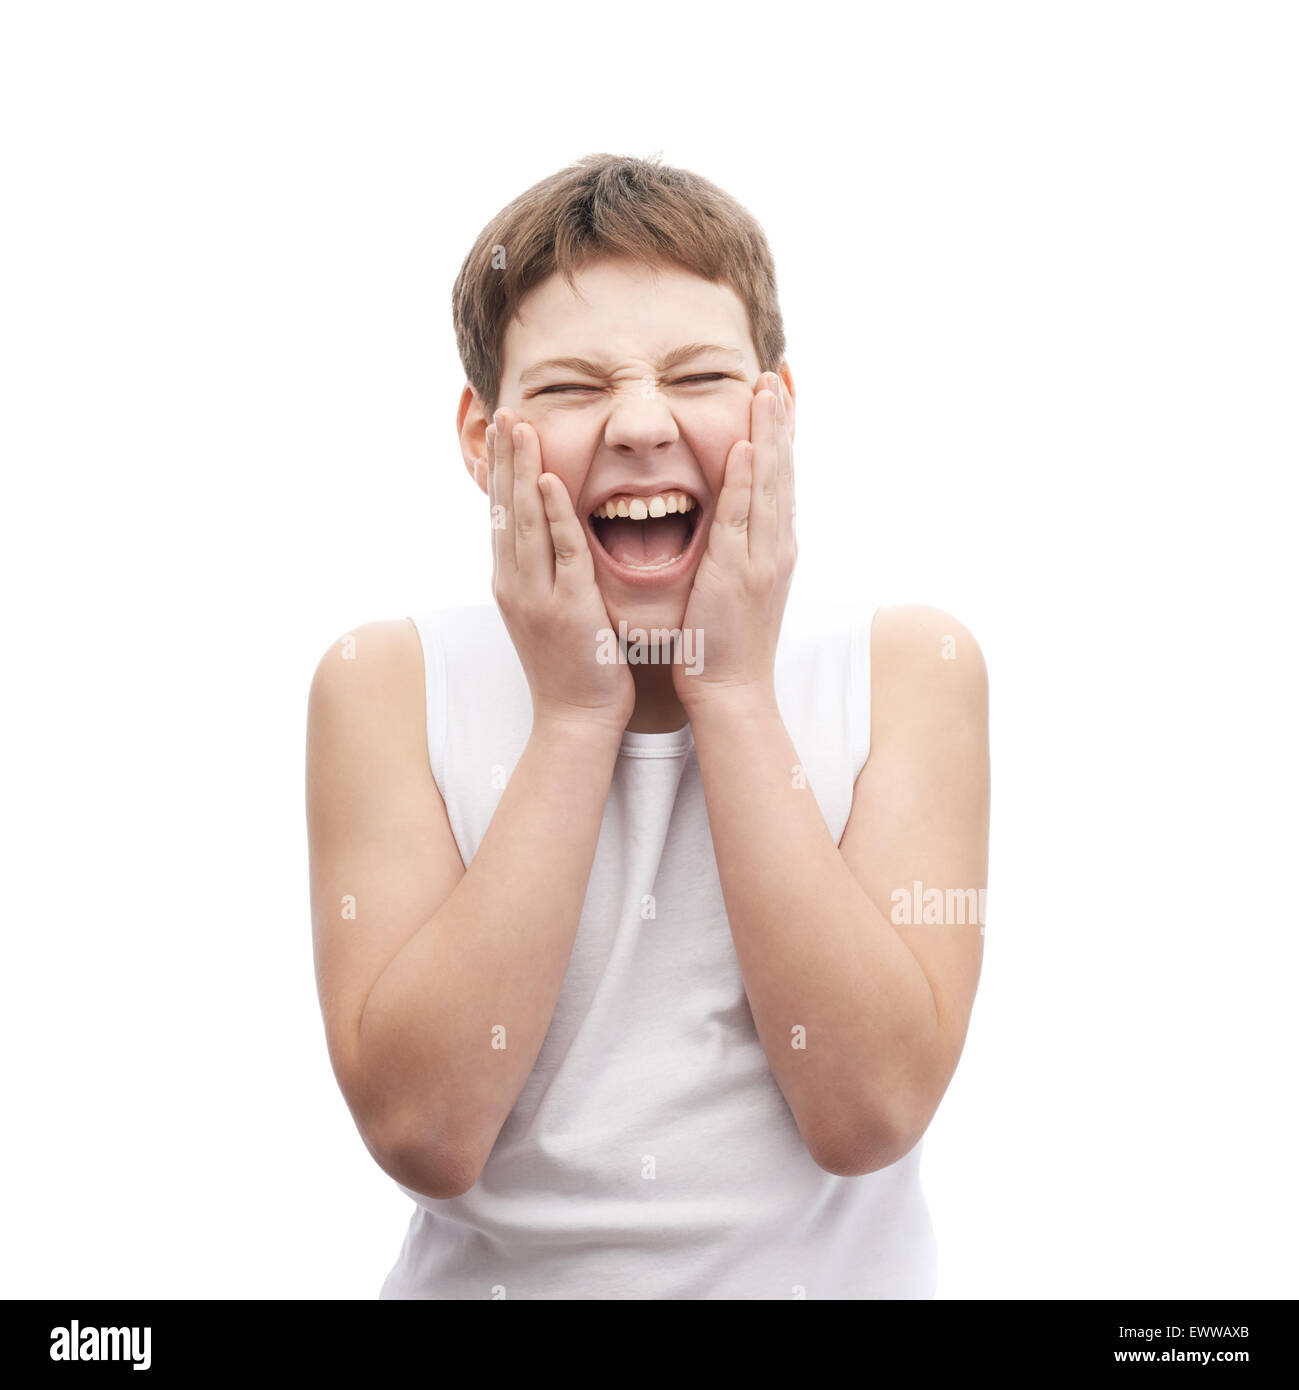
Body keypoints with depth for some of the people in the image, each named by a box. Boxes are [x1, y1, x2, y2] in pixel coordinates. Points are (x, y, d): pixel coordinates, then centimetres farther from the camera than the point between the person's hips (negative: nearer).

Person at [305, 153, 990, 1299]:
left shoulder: (913, 669, -5)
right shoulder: (386, 685, -5)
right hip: (494, 1275, 0)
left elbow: (869, 1113, -14)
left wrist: (734, 693, -15)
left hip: (837, 1276, 0)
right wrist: (575, 713, -15)